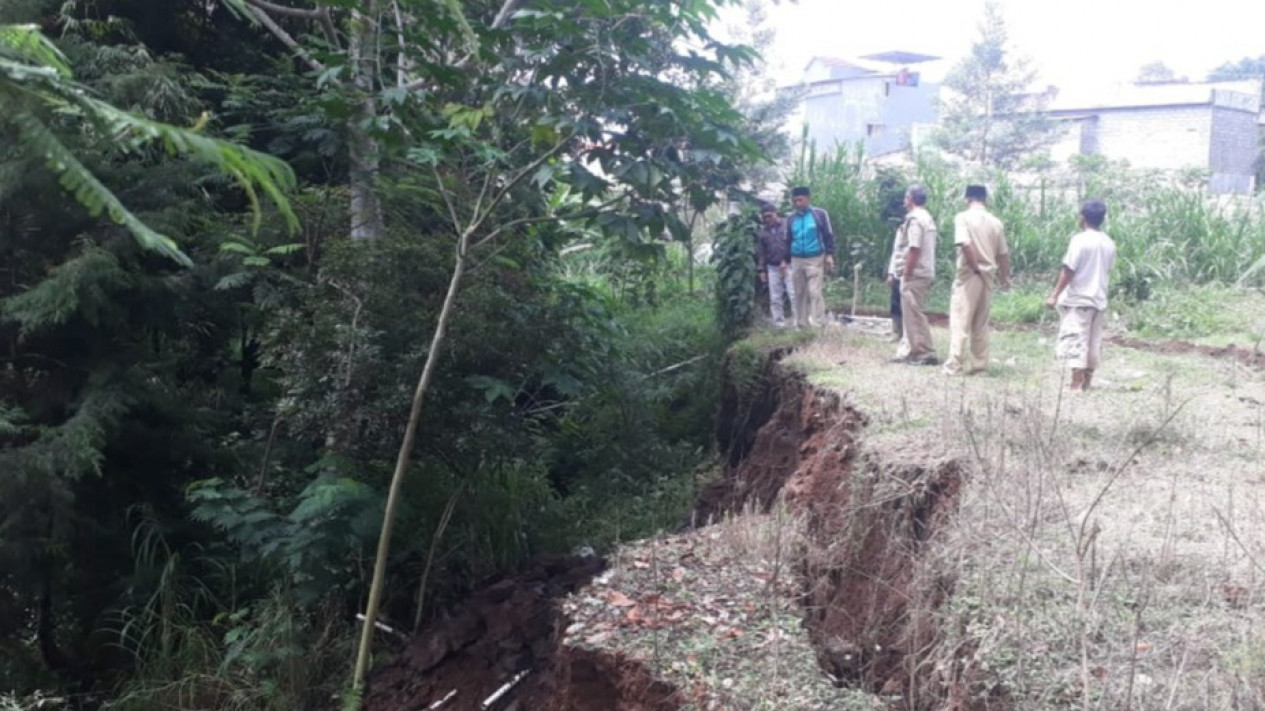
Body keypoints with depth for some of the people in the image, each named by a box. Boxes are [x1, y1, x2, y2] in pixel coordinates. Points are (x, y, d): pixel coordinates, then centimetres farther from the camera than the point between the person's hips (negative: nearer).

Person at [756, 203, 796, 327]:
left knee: (793, 294, -9)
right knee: (775, 298, 5)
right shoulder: (763, 231, 12)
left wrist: (785, 261, -13)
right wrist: (762, 269, 12)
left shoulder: (786, 225, -3)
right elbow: (761, 252, 16)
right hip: (773, 267, 5)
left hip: (788, 265, -4)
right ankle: (779, 324, 11)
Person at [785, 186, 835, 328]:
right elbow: (788, 240, 16)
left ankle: (818, 324, -11)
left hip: (815, 259, -4)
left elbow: (829, 235, 0)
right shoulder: (791, 218, 9)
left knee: (814, 292, -11)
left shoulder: (820, 214, -2)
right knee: (799, 293, 7)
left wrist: (829, 255, -8)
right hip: (796, 260, 4)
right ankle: (801, 323, 15)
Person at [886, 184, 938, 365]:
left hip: (914, 275, -10)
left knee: (914, 315, -6)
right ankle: (907, 351, 16)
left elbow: (914, 249, -21)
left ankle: (926, 354, -5)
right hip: (924, 273, 10)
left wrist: (906, 275, -18)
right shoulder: (927, 218, 16)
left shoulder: (914, 219, -14)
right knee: (911, 315, 13)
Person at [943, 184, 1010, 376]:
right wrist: (1005, 277, 25)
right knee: (981, 323, 13)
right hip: (988, 277, 5)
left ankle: (956, 365, -10)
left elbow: (966, 245, -22)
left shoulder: (963, 217, -7)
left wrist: (975, 268, -12)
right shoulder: (995, 222, 9)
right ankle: (978, 363, 15)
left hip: (969, 275, -5)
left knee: (960, 321, -5)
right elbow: (1003, 254, 13)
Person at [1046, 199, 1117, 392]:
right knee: (1093, 342, 12)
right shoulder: (1109, 244, 8)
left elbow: (1068, 270, -15)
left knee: (1075, 340, -7)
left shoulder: (1080, 240, -13)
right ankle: (1087, 383, 18)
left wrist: (1055, 295, -10)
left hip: (1078, 299, -7)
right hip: (1099, 300, 7)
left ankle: (1076, 385, -12)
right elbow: (1108, 270, 13)